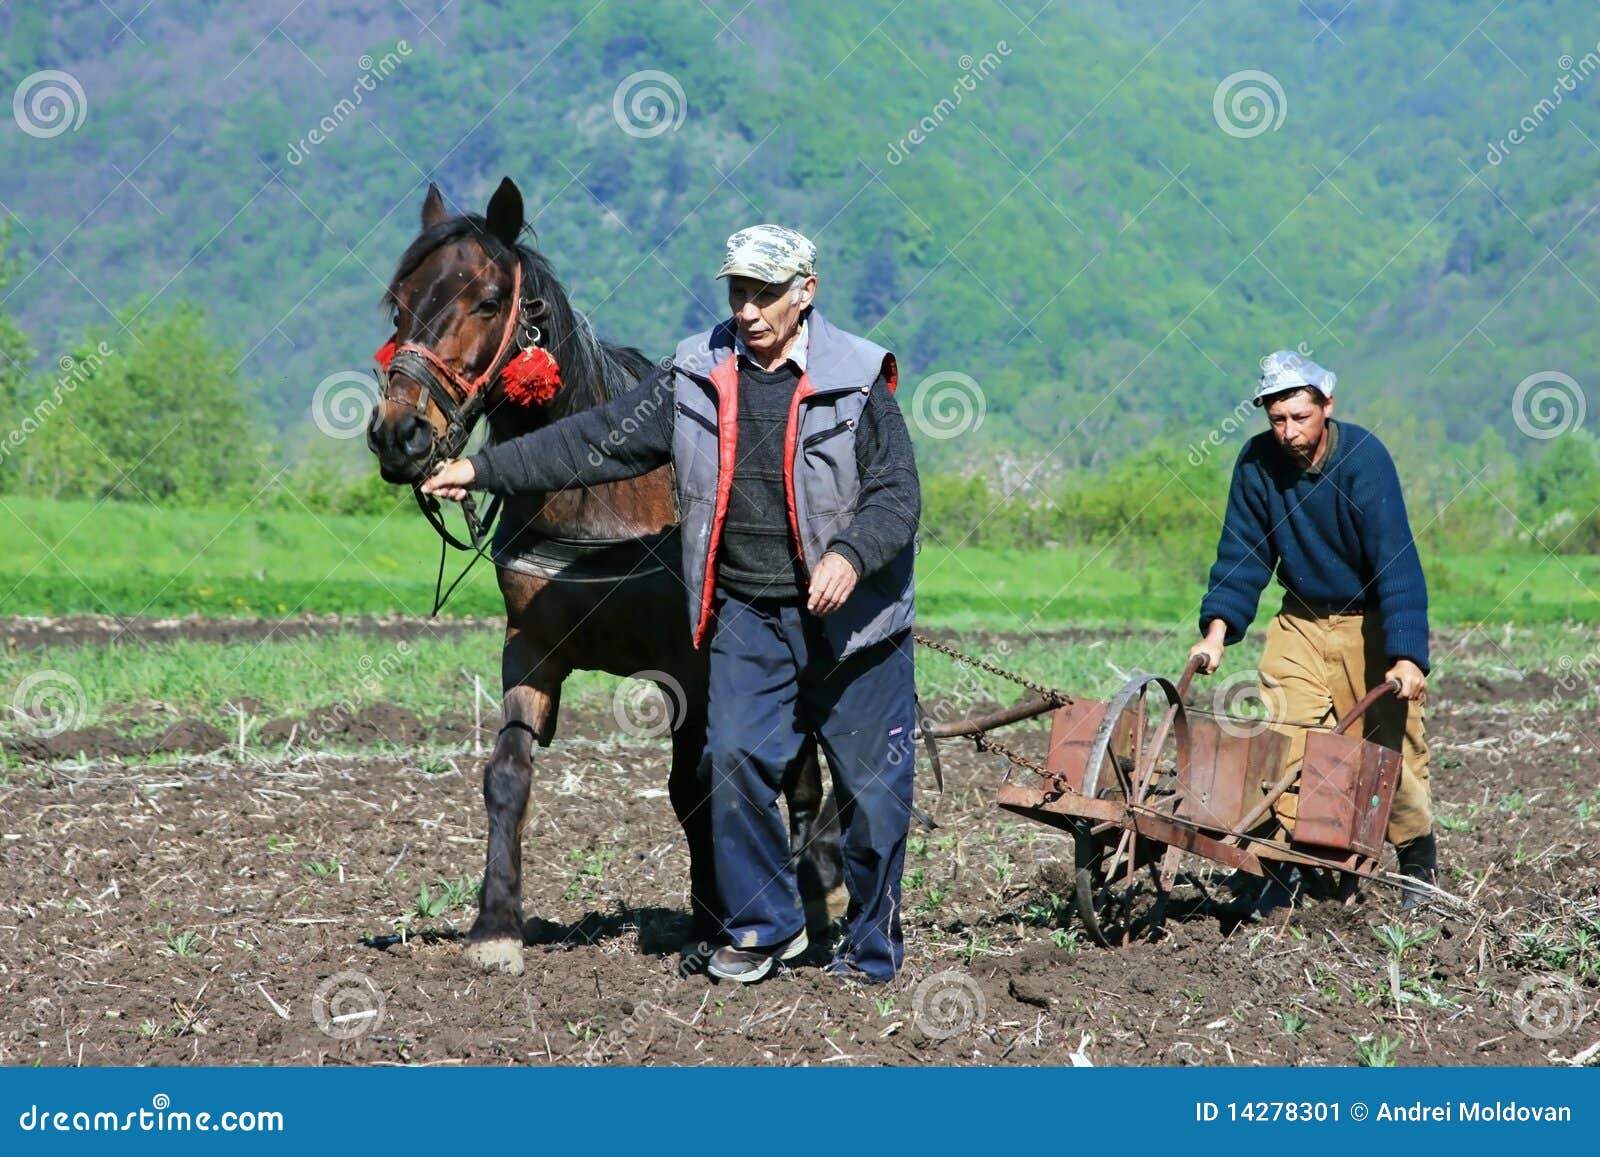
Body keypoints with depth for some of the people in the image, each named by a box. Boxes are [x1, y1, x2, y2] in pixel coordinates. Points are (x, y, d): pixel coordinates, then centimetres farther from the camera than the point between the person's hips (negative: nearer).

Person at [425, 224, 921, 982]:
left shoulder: (856, 381, -7)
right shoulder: (697, 375, 3)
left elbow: (898, 494, -10)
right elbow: (600, 441, 5)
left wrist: (850, 554, -29)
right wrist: (484, 469, -1)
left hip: (849, 617, -3)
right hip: (745, 613, 3)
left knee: (870, 786, 2)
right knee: (735, 757, -10)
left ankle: (872, 949, 18)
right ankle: (764, 925, 8)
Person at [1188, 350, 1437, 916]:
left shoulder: (1363, 458, -23)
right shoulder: (1258, 462, -10)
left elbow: (1396, 560, -28)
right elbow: (1241, 553, -4)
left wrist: (1406, 655, -36)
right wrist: (1216, 630, -18)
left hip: (1373, 624, -4)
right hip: (1301, 621, 4)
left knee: (1392, 745, -1)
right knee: (1283, 741, -9)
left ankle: (1420, 867, 18)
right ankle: (1284, 866, -3)